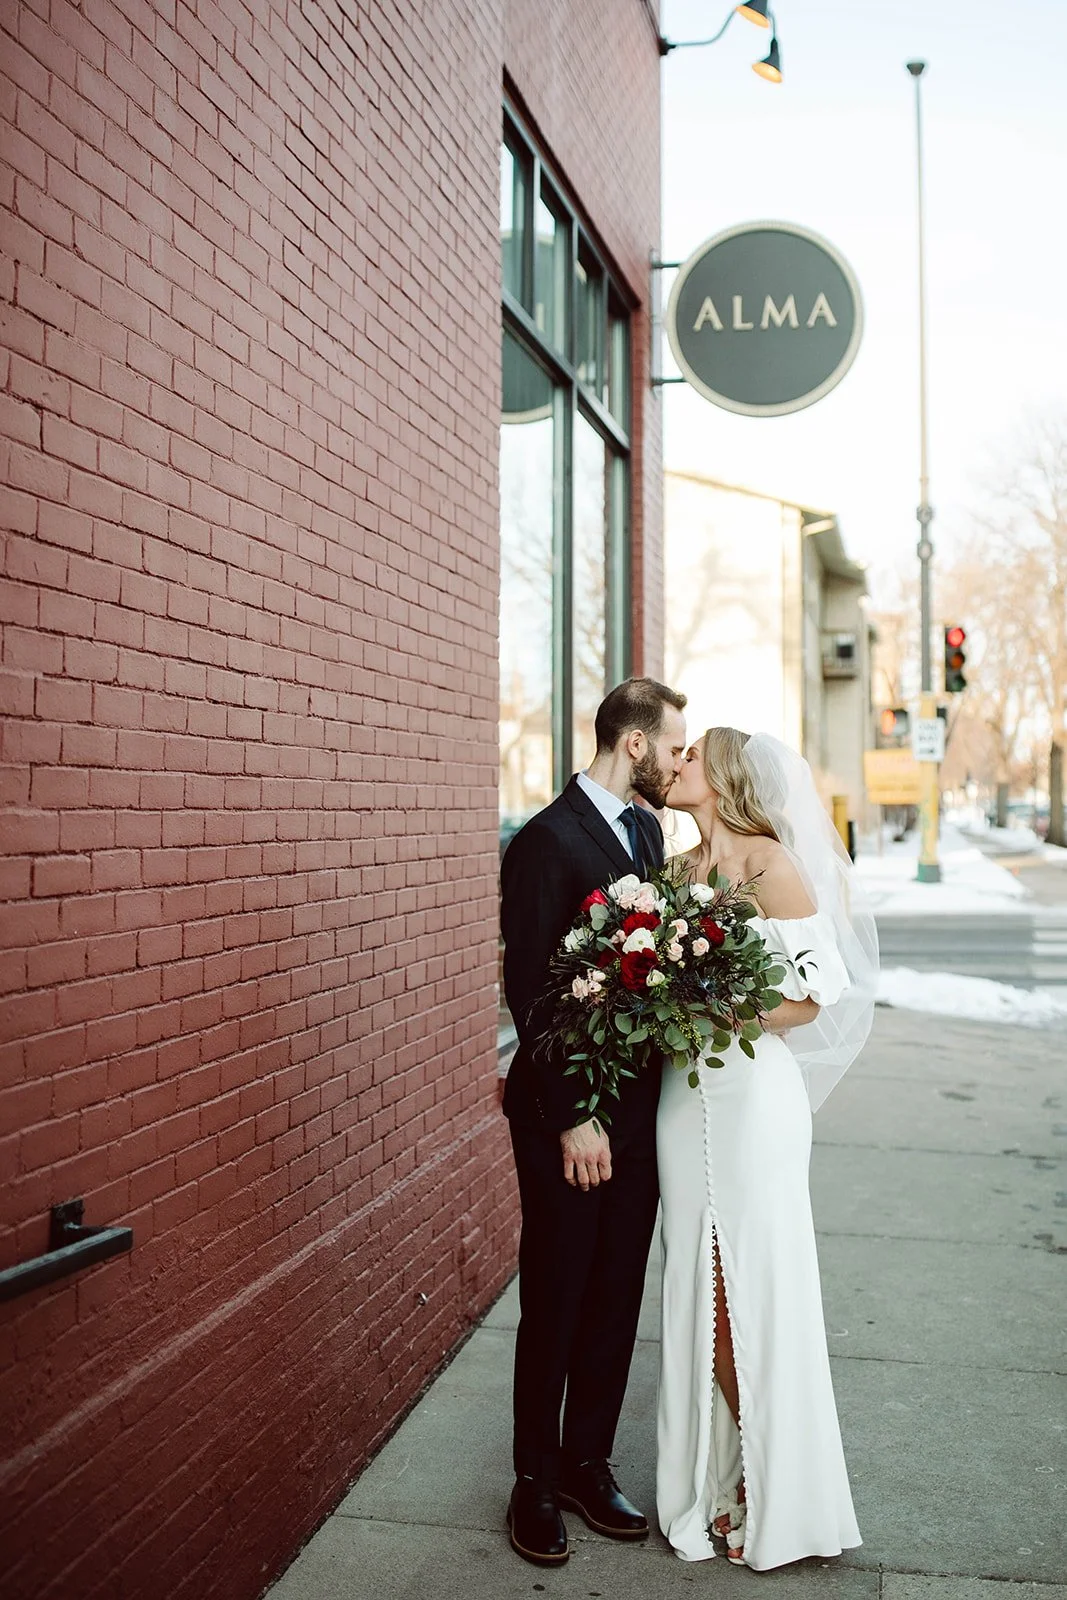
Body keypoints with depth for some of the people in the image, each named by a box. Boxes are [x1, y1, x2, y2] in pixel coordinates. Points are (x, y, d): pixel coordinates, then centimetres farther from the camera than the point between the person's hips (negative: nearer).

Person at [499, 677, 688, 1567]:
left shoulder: (647, 831, 9)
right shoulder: (547, 840, -15)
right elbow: (530, 994, -17)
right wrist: (571, 1118, -17)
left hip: (639, 1106, 7)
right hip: (570, 1114, -7)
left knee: (616, 1302, 15)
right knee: (555, 1305, 9)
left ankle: (589, 1465, 32)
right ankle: (537, 1483, 27)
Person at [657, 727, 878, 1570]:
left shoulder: (769, 861, -9)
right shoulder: (680, 868, 10)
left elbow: (822, 990, -11)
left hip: (753, 1095, -6)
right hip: (686, 1098, 6)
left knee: (758, 1289, 3)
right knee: (702, 1291, 11)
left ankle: (778, 1496, 21)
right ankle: (718, 1478, 28)